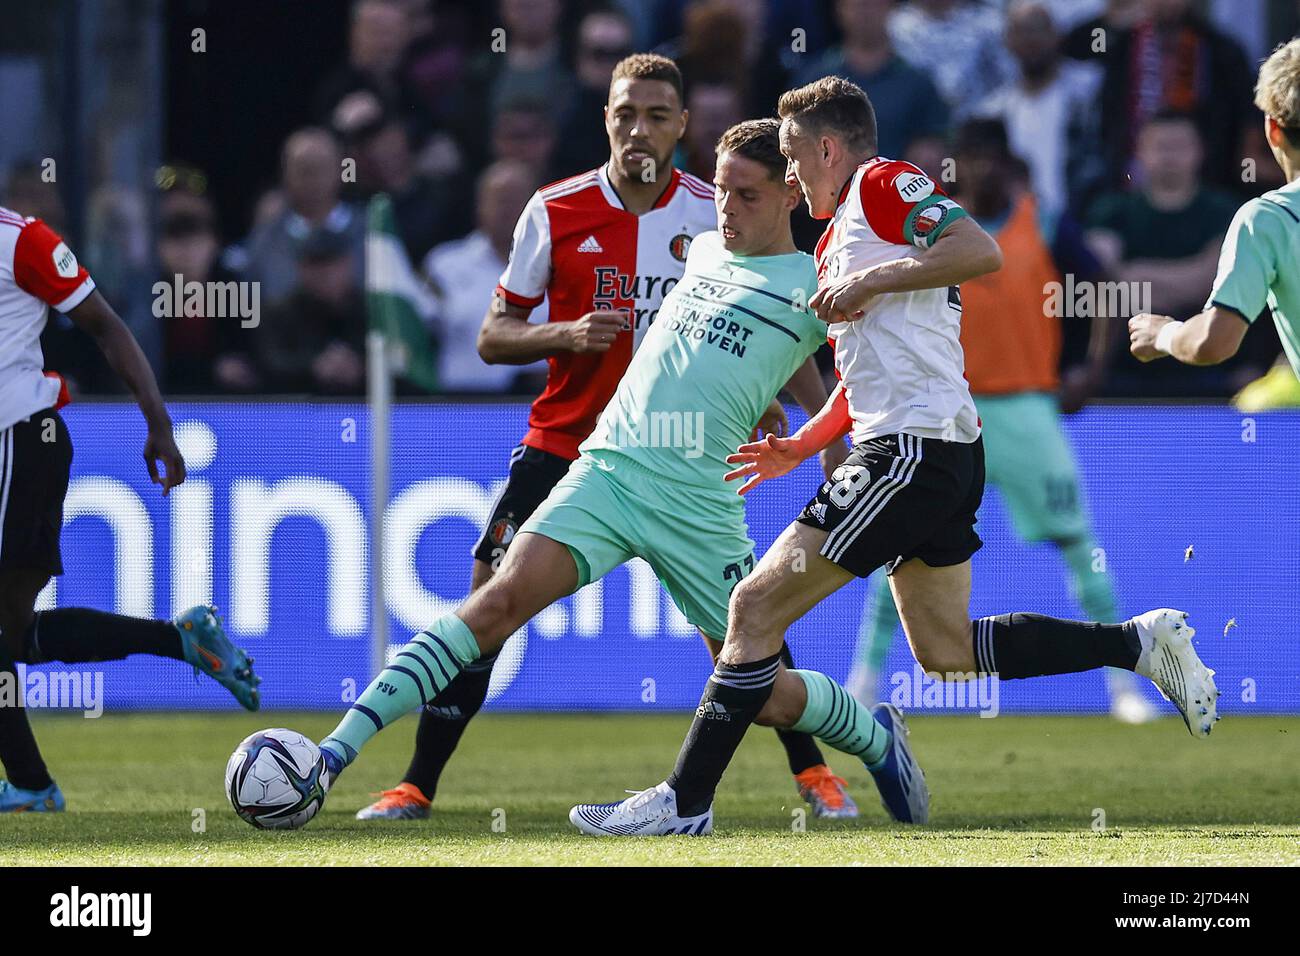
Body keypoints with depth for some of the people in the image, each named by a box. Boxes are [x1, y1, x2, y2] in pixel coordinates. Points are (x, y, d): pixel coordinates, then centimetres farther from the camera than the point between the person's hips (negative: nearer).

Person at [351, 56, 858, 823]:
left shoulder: (715, 214, -4)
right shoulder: (555, 212, -5)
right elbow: (494, 336, 0)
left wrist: (824, 414, -6)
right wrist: (566, 334, -20)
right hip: (564, 442, 0)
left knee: (735, 617, -7)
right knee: (488, 603, -10)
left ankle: (809, 768, 10)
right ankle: (418, 784, -2)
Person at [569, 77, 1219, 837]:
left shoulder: (882, 183, -6)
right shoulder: (839, 238, 24)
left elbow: (982, 252, -21)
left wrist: (870, 281, -19)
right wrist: (802, 446, 22)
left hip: (914, 452, -11)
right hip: (940, 456, 11)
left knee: (757, 607, -11)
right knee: (946, 651, 17)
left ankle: (685, 803, -9)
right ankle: (1142, 641, 18)